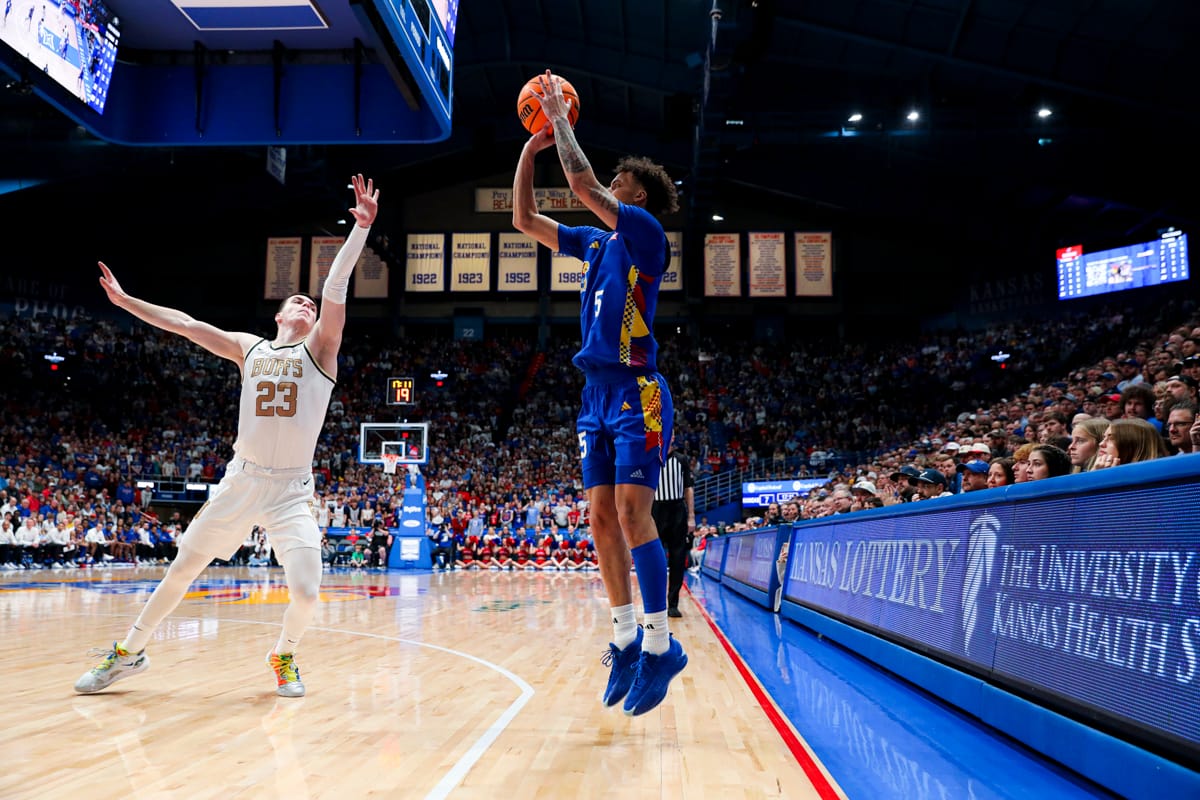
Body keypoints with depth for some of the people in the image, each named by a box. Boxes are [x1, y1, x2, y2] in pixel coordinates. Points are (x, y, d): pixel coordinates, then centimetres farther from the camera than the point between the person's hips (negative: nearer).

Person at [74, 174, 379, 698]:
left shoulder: (319, 350, 0)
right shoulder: (248, 348, 10)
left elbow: (336, 289, -13)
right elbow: (185, 324, 15)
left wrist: (361, 226, -24)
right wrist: (126, 300, 18)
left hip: (291, 489, -3)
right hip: (240, 479, 3)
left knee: (306, 592, -15)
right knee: (183, 569, 10)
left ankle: (283, 656, 17)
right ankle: (129, 653, 31)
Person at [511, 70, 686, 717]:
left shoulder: (645, 231, -2)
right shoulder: (596, 242, 20)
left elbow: (582, 182, -14)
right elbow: (524, 220, 24)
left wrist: (560, 115, 0)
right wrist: (530, 148, 19)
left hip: (636, 391, -8)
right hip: (596, 392, 8)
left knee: (631, 512, -13)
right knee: (601, 515, 4)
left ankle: (659, 645, -7)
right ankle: (625, 638, 12)